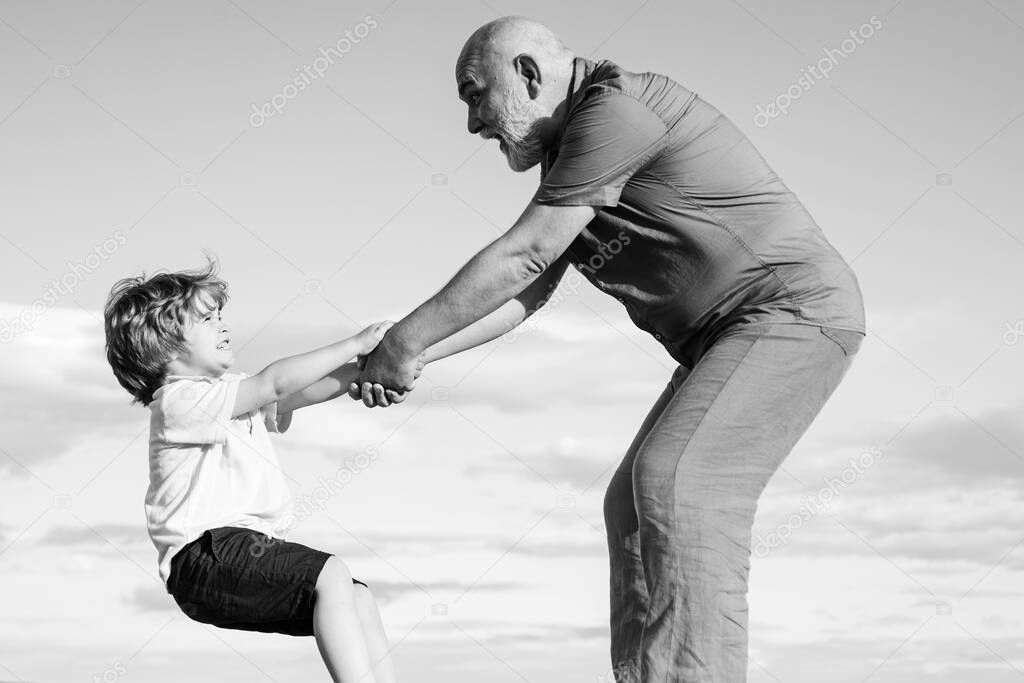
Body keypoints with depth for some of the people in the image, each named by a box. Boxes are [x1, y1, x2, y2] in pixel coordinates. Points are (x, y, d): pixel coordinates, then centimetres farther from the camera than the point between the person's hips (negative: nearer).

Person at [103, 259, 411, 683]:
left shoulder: (236, 393, 24)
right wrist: (354, 345, -10)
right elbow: (276, 382, -15)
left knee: (357, 598, -2)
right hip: (206, 556, -10)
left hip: (250, 547, 10)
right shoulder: (180, 400, -9)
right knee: (330, 575, -26)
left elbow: (303, 393, 14)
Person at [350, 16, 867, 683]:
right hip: (724, 337, 10)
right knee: (635, 501, 4)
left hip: (795, 305, -10)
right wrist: (413, 355, 2)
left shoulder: (615, 108, -16)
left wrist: (405, 342, -10)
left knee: (681, 482, -24)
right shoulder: (570, 164, 16)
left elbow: (522, 259, -17)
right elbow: (524, 294, 14)